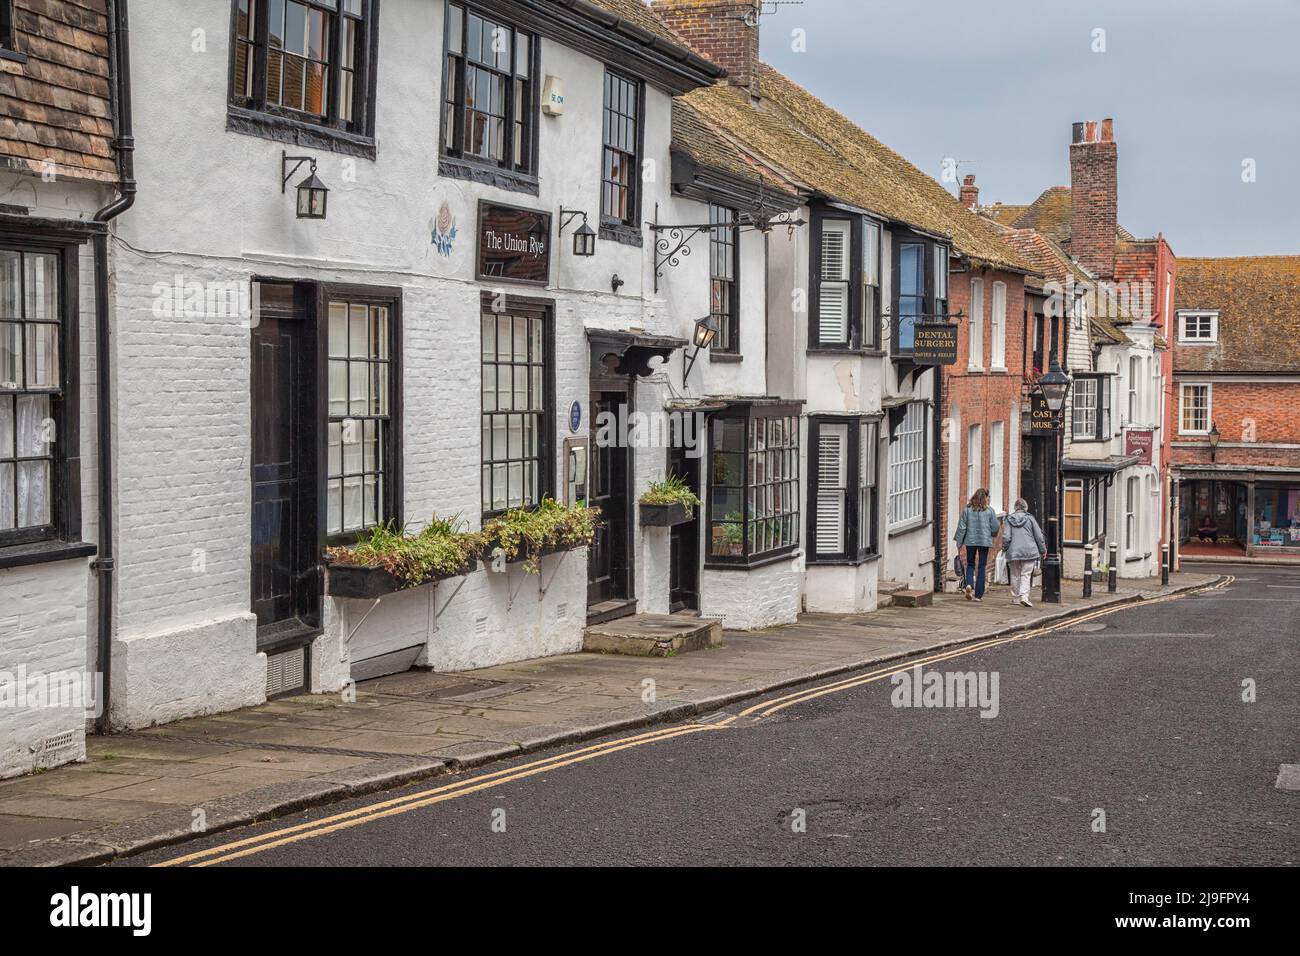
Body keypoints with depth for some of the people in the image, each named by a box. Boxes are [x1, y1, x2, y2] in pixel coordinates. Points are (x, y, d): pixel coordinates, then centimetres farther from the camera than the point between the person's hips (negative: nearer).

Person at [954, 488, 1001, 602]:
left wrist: (959, 541, 5)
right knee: (981, 567, 7)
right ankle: (978, 594, 6)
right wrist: (992, 535, 22)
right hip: (985, 541, -1)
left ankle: (968, 584, -11)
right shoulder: (990, 511, -5)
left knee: (970, 564, 16)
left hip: (970, 541, 1)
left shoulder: (967, 510, -2)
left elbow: (961, 527, -1)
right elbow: (995, 527, 1)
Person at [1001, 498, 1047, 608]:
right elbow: (1039, 536, 2)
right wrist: (1043, 550, 11)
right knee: (1026, 575, 0)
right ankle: (1024, 596, -16)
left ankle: (1015, 598, 15)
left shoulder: (1010, 519, 1)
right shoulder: (1029, 518, -2)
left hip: (1013, 552, 2)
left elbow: (1006, 537, -2)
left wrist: (1004, 549, 12)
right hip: (1029, 552, -2)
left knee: (1015, 575, 12)